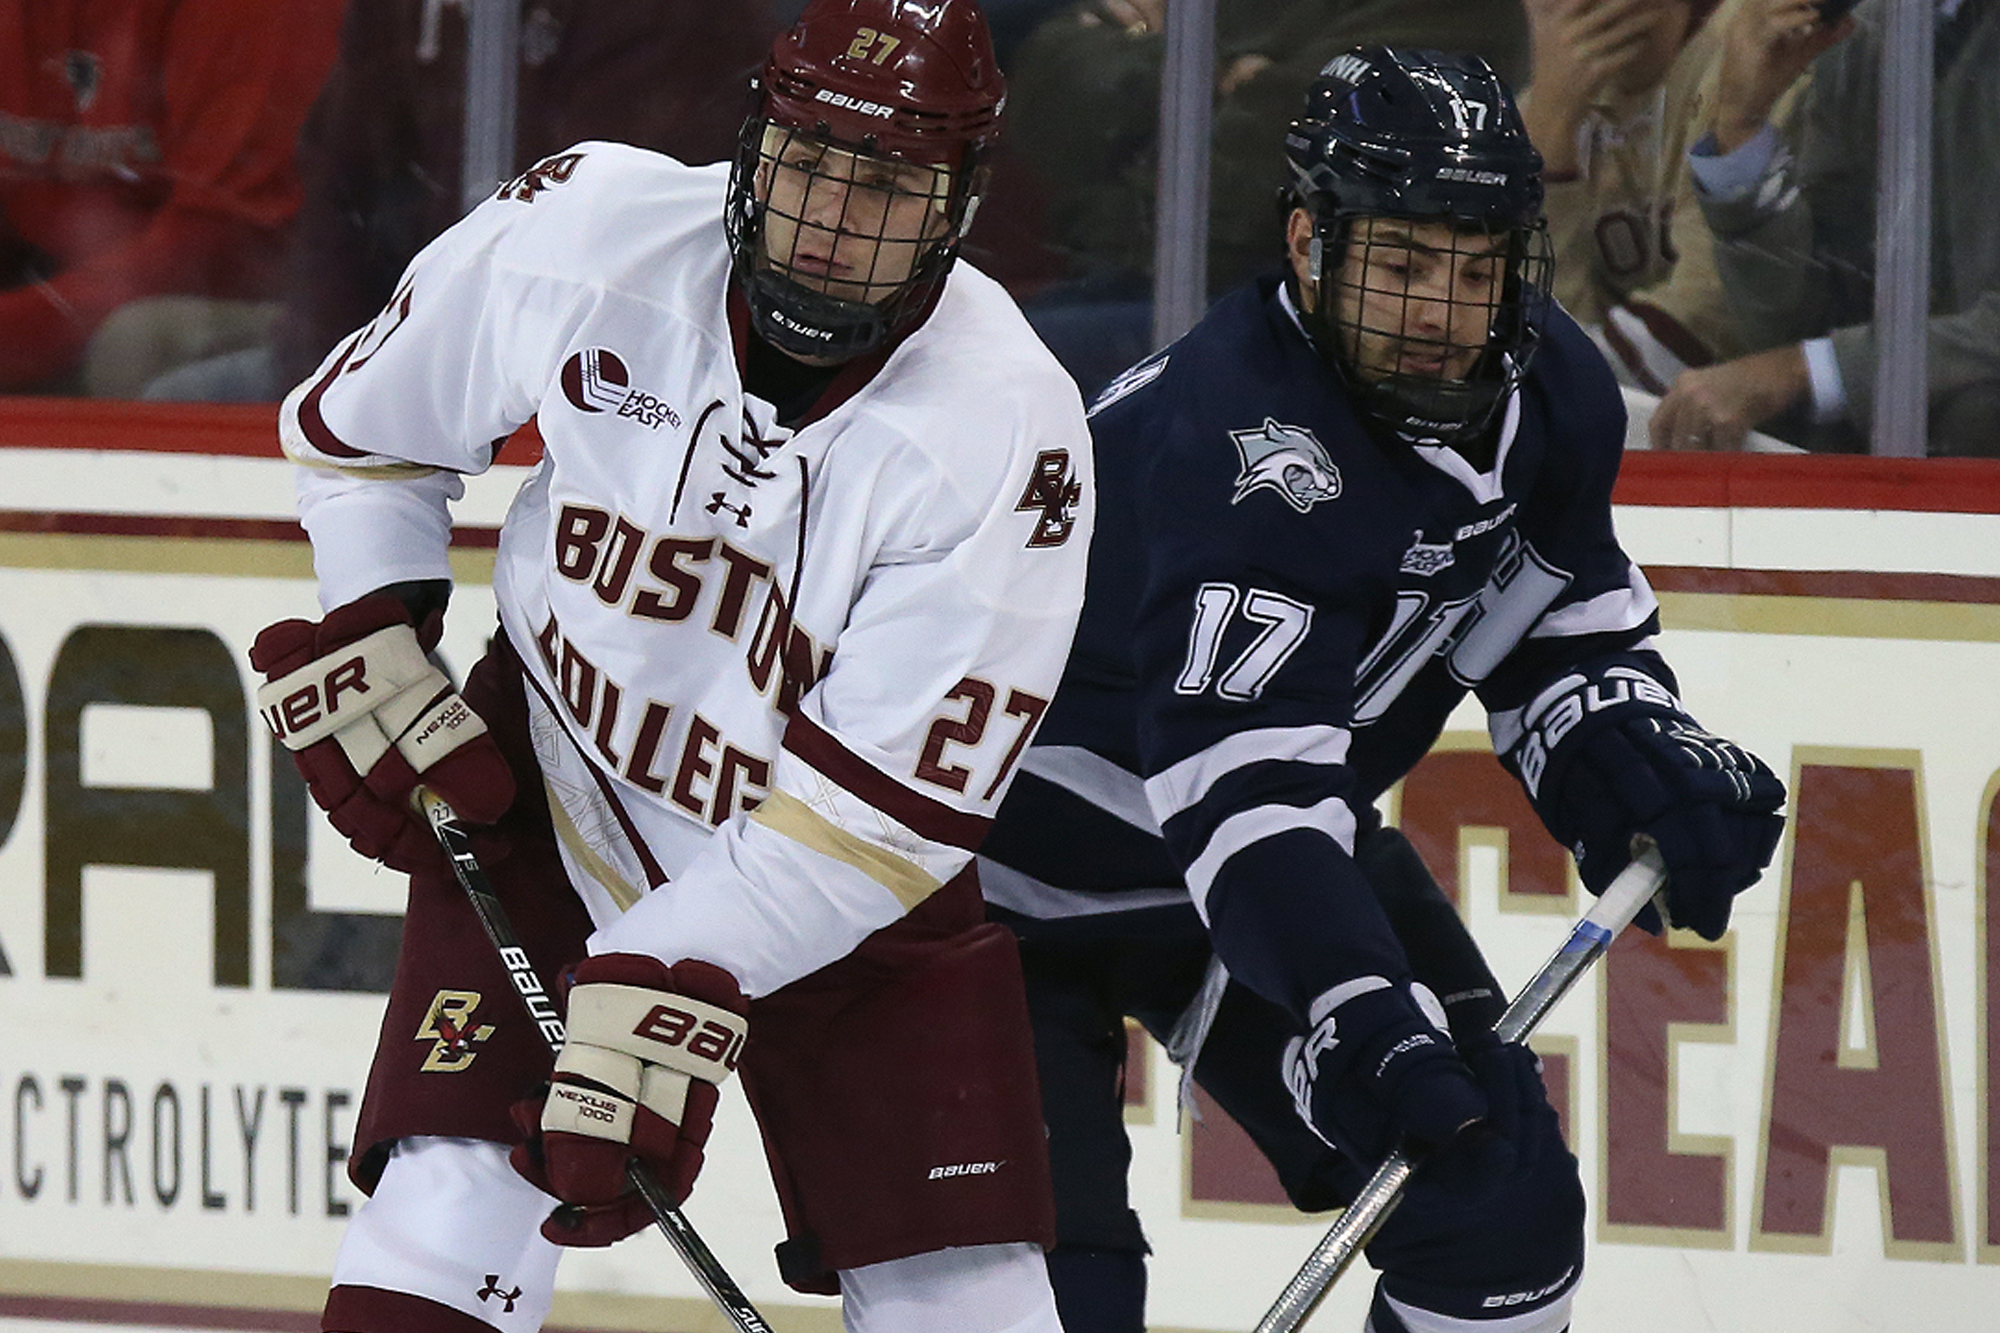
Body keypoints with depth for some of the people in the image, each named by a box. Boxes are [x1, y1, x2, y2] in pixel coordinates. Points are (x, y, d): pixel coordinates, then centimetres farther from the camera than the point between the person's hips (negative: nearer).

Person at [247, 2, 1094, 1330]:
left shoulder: (1011, 433, -25)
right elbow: (357, 427, 2)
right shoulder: (588, 227, -19)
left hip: (850, 885, 0)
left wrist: (667, 1000, -29)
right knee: (449, 1224, -17)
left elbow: (886, 803, -24)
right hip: (546, 784, 0)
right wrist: (363, 673, -6)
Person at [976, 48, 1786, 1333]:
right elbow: (1242, 781, -41)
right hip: (1026, 878, -8)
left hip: (1285, 842, 8)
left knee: (1503, 1194, 2)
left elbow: (1567, 625, 8)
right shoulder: (1235, 435, -35)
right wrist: (1368, 1021, -51)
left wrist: (1650, 770, -13)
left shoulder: (1552, 396, -9)